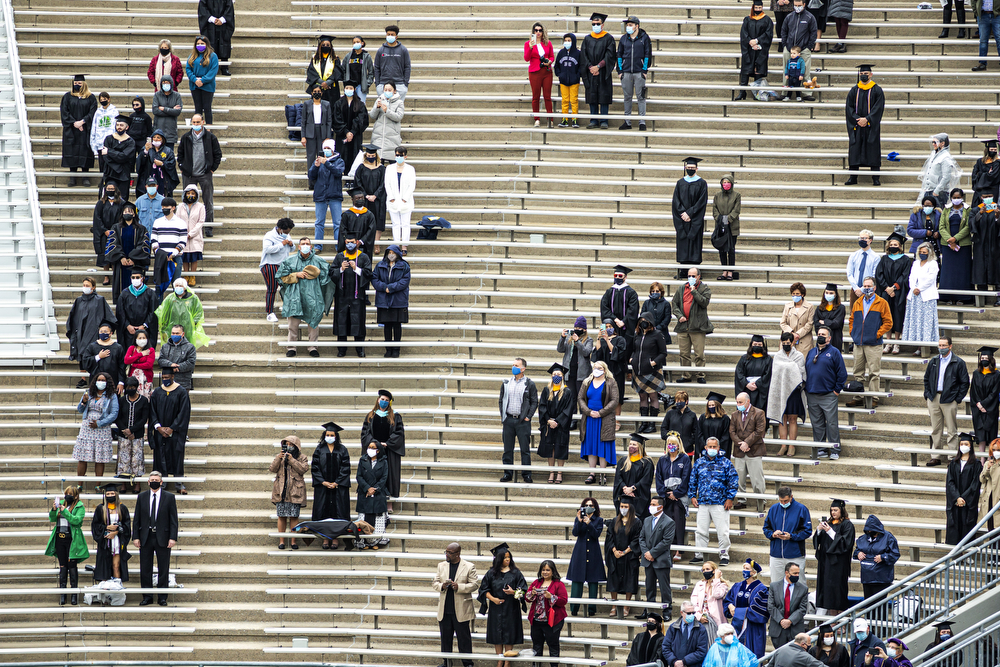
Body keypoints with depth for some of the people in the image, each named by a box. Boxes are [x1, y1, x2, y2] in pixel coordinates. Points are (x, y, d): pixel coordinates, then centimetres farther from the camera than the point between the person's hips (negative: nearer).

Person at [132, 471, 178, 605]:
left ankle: (162, 598, 9)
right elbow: (136, 519, 7)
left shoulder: (169, 497, 2)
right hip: (145, 538, 2)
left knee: (163, 569, 2)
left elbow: (173, 519, 0)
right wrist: (135, 537, -1)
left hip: (162, 538, -2)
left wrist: (173, 538, -9)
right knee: (145, 569, 5)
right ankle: (147, 597, 13)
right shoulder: (142, 497, 7)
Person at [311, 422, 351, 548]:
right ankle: (325, 538, 3)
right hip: (322, 486, 1)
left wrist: (336, 483, -10)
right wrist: (323, 482, -10)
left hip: (338, 486, -1)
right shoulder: (320, 449, 5)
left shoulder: (342, 450, 3)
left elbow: (345, 468, 0)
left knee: (337, 511, -2)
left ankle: (335, 538, 2)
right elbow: (315, 468, 2)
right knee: (323, 511, -1)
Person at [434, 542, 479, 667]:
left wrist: (459, 587, -18)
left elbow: (474, 585, -4)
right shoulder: (442, 566, 12)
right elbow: (434, 583, 12)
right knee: (445, 638, 8)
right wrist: (442, 586, -11)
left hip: (461, 609, -4)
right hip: (444, 610, 4)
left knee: (464, 638, 0)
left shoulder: (469, 567, -1)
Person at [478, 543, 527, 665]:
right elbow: (484, 589, 5)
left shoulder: (515, 573, 2)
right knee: (497, 635, 3)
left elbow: (523, 590, 1)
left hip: (511, 609, -1)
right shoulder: (491, 573, 3)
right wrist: (493, 598, -11)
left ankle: (507, 661, 4)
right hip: (496, 608, 1)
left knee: (509, 636, -1)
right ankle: (500, 660, 11)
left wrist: (513, 592, -19)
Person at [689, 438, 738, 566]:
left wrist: (730, 498, -4)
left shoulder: (725, 463, 2)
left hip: (720, 504, -3)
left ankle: (724, 555, 6)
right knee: (701, 531, 6)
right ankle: (699, 555, 14)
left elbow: (733, 481, 2)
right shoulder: (699, 462, 11)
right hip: (703, 503, 3)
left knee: (723, 531, -3)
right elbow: (693, 480, 18)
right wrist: (693, 496, 10)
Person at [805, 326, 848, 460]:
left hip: (828, 395, -5)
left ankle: (834, 450, -1)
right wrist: (806, 389, 11)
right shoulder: (811, 353, 15)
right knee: (817, 424, 7)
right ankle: (820, 449, 13)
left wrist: (837, 389, -5)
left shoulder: (834, 352, 0)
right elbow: (806, 372, 20)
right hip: (812, 396, 5)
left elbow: (842, 373, -2)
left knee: (832, 423, -5)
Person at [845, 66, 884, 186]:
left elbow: (878, 108, -6)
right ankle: (853, 177, 3)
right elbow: (849, 107, 5)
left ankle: (875, 178, -1)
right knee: (854, 150, -1)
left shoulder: (877, 90, 2)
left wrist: (867, 119, -16)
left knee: (873, 151, -3)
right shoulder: (854, 90, 9)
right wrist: (857, 120, -11)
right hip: (856, 126, 2)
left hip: (871, 125, -2)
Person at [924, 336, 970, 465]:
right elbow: (926, 379, 20)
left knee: (952, 430, -1)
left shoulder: (958, 363, -3)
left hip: (949, 400, -4)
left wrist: (958, 398, -8)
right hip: (933, 399, 4)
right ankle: (936, 457, 13)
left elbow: (965, 382, -2)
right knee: (936, 430, 8)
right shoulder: (933, 362, 10)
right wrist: (927, 394, 9)